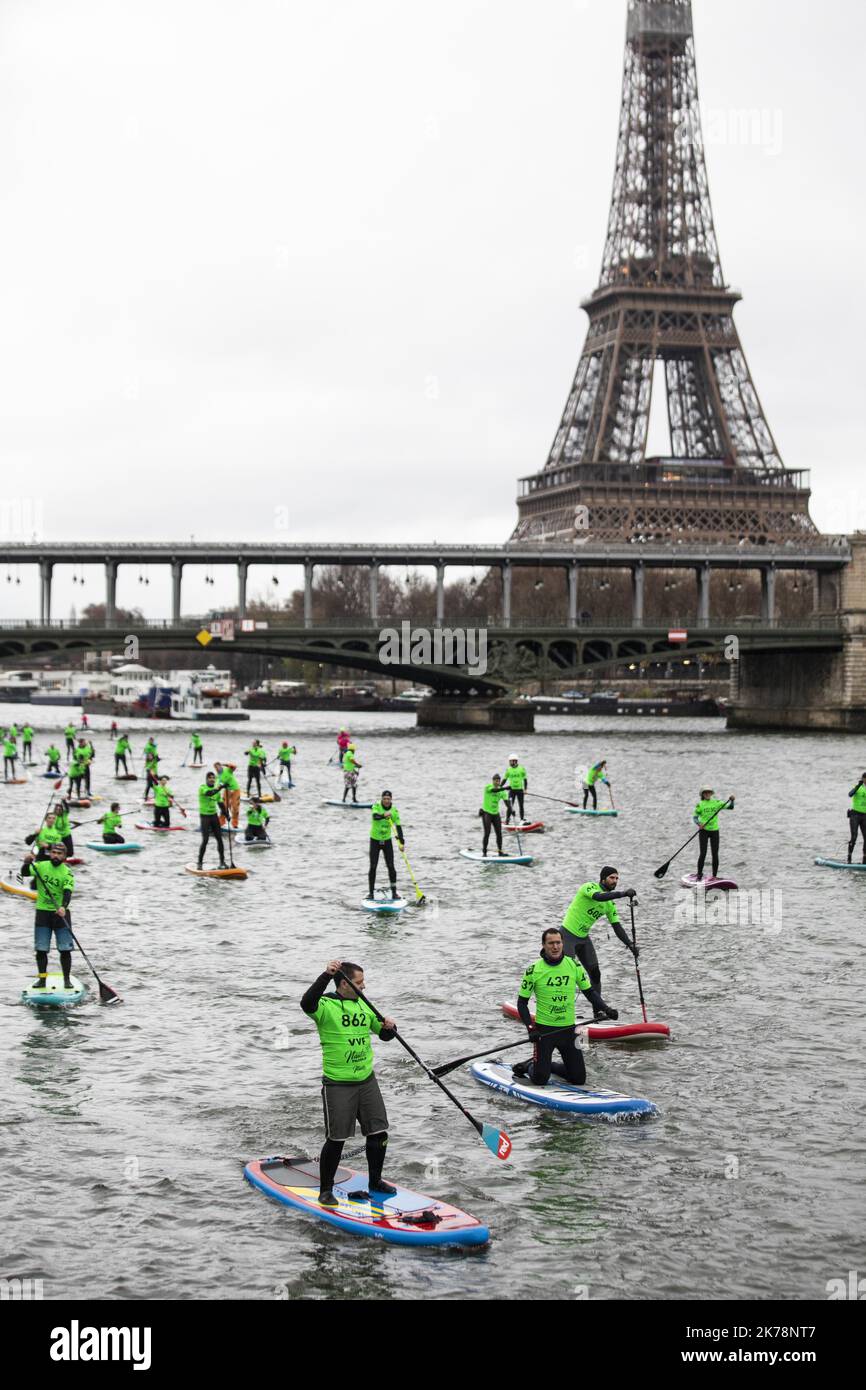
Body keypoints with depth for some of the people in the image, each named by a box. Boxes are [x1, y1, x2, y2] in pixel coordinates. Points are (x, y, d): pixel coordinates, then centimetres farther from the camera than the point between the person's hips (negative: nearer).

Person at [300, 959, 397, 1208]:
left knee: (378, 1133, 8)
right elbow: (307, 1003, -36)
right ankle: (325, 1191, 12)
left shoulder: (364, 1006, 9)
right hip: (338, 1084, -6)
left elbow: (384, 1035, 17)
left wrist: (389, 1027, -7)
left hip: (367, 1080, 6)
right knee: (336, 1139, -2)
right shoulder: (326, 1006, -12)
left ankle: (375, 1182, 28)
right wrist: (326, 975, -42)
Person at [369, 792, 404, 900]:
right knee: (373, 867, -4)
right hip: (375, 840, -2)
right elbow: (375, 816, -34)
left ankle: (394, 892, 8)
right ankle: (371, 893, 4)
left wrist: (401, 841, -24)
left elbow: (398, 826, -12)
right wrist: (383, 815, -55)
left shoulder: (394, 811, -7)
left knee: (391, 867, -1)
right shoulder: (376, 806, -13)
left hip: (387, 841, 2)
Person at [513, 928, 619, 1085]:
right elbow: (522, 1003, -3)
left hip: (568, 1029, 3)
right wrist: (531, 1028, -14)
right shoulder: (534, 970, -8)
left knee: (578, 1079, 4)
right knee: (540, 1080, -7)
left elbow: (590, 992, 9)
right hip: (544, 1029, -3)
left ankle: (548, 1065, 29)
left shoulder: (574, 966, -1)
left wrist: (606, 1009, -8)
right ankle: (528, 1066, 27)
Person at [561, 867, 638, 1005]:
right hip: (568, 935, -7)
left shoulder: (610, 904, 5)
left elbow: (617, 926, 5)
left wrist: (630, 945, -7)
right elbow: (599, 897, -39)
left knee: (595, 973, 4)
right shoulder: (589, 887, -16)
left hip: (584, 937, 7)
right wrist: (623, 893, -45)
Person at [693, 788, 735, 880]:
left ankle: (714, 875, 9)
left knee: (715, 854, 1)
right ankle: (699, 874, 5)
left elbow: (730, 807, 3)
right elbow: (695, 817, -2)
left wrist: (731, 800, -16)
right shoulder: (700, 805, -1)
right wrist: (699, 823, -21)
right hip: (704, 831, -2)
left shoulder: (716, 803, 4)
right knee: (703, 854, -8)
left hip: (714, 830, 2)